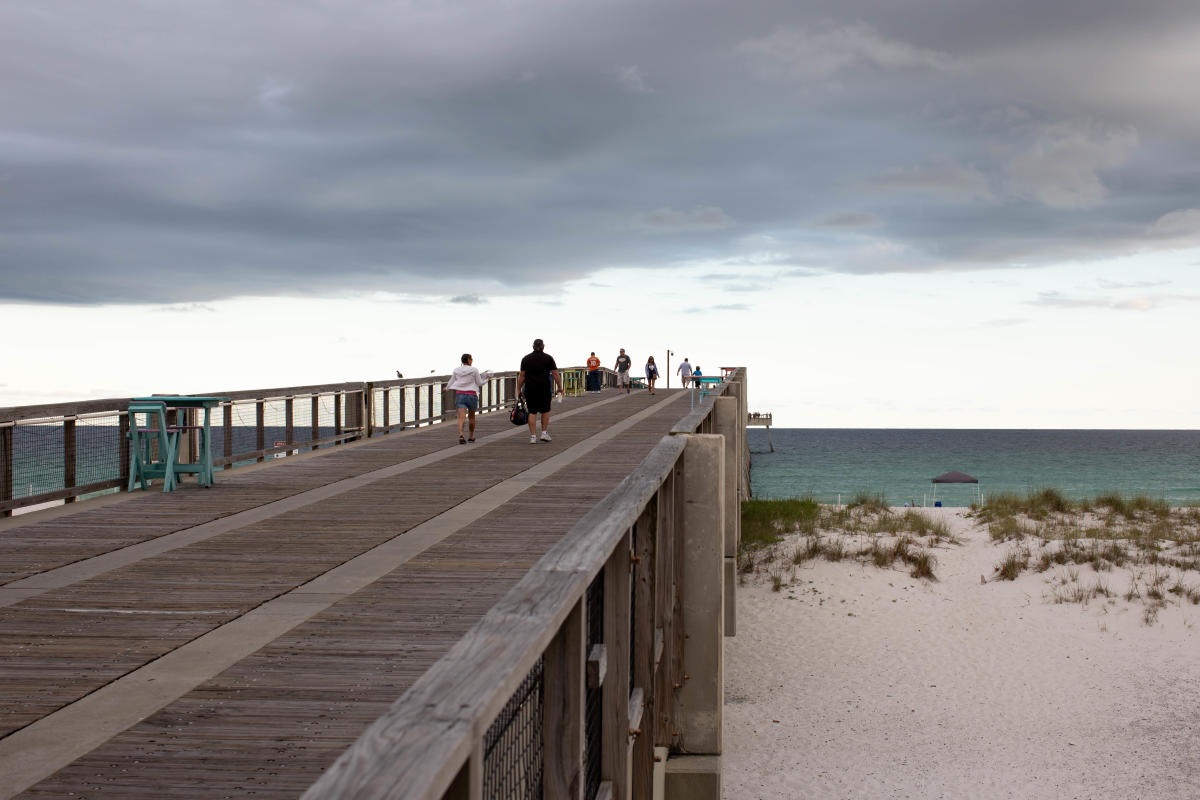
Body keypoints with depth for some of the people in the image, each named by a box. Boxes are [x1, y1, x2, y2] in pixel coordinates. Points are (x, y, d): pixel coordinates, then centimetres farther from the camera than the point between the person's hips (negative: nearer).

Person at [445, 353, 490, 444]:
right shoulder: (474, 370, -3)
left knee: (461, 417, -11)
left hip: (459, 395, 1)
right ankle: (471, 437, 31)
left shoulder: (456, 370, 5)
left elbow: (450, 383, 12)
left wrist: (447, 387, 34)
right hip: (471, 395, -1)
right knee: (471, 417, 18)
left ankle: (460, 435, -33)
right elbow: (480, 383, 3)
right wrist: (486, 378, 21)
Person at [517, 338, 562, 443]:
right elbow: (555, 374, -1)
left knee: (532, 412, 3)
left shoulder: (526, 359, 6)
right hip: (545, 387, -1)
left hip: (530, 388, 1)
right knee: (545, 410, 15)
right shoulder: (548, 358, 2)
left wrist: (519, 389, 7)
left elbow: (522, 375, 2)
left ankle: (533, 436, -1)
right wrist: (560, 387, 6)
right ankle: (544, 433, 12)